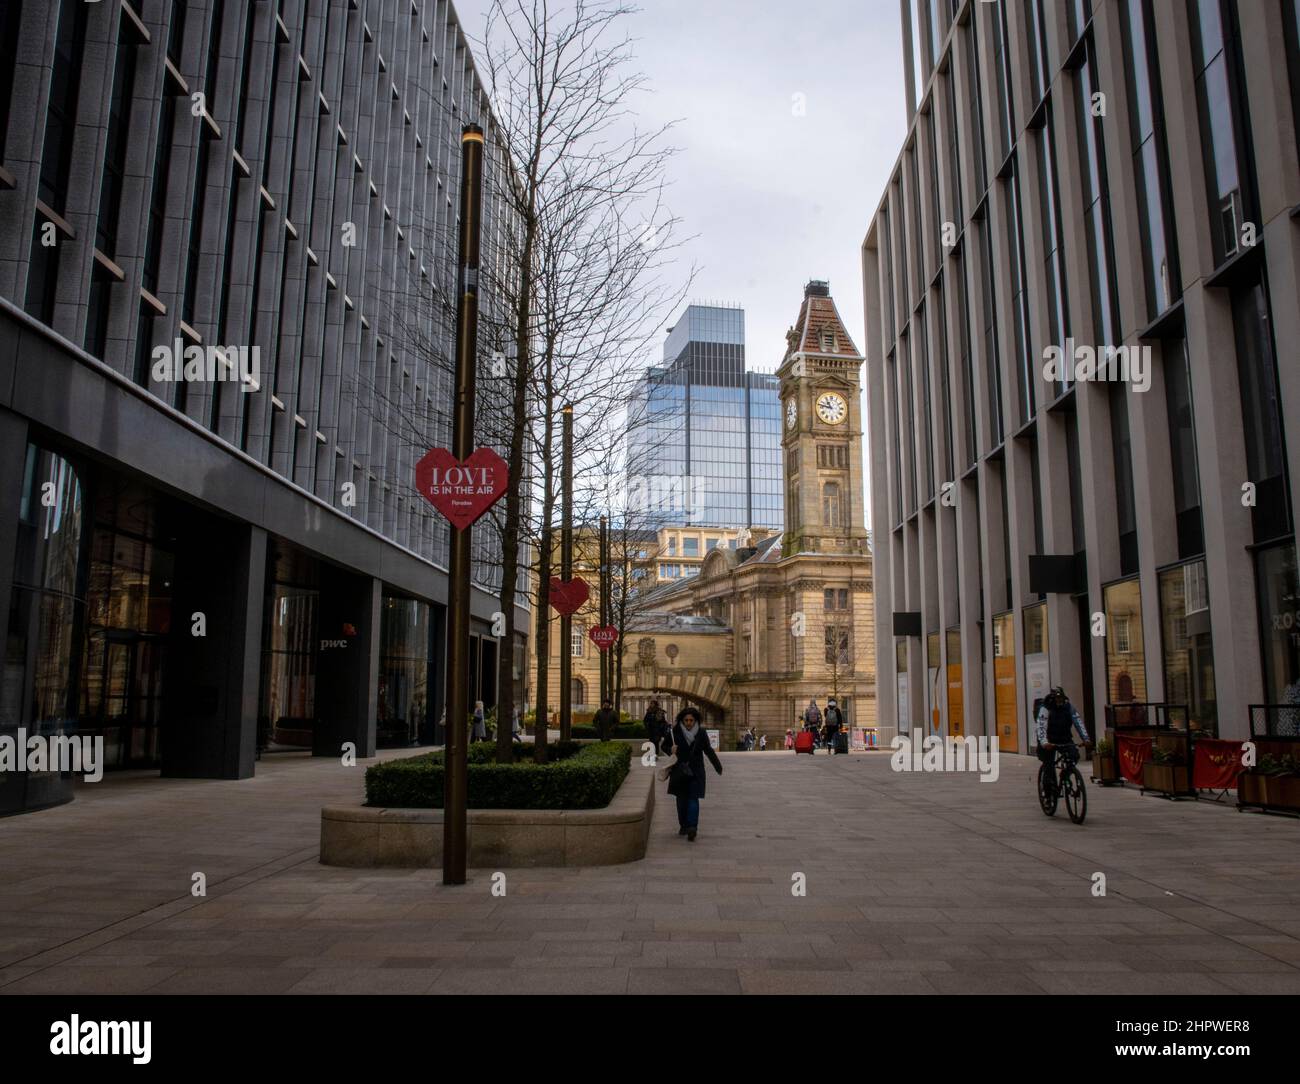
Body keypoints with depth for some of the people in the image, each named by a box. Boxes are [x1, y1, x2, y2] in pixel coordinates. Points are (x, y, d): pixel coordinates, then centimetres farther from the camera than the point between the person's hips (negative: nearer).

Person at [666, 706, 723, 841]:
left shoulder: (701, 732, -1)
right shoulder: (676, 731, -5)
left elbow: (708, 750, 9)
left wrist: (718, 766, 13)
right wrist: (671, 749, -23)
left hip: (696, 771, -1)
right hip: (679, 771, 1)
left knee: (693, 799, -10)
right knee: (681, 799, 7)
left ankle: (692, 827, -19)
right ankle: (684, 826, 20)